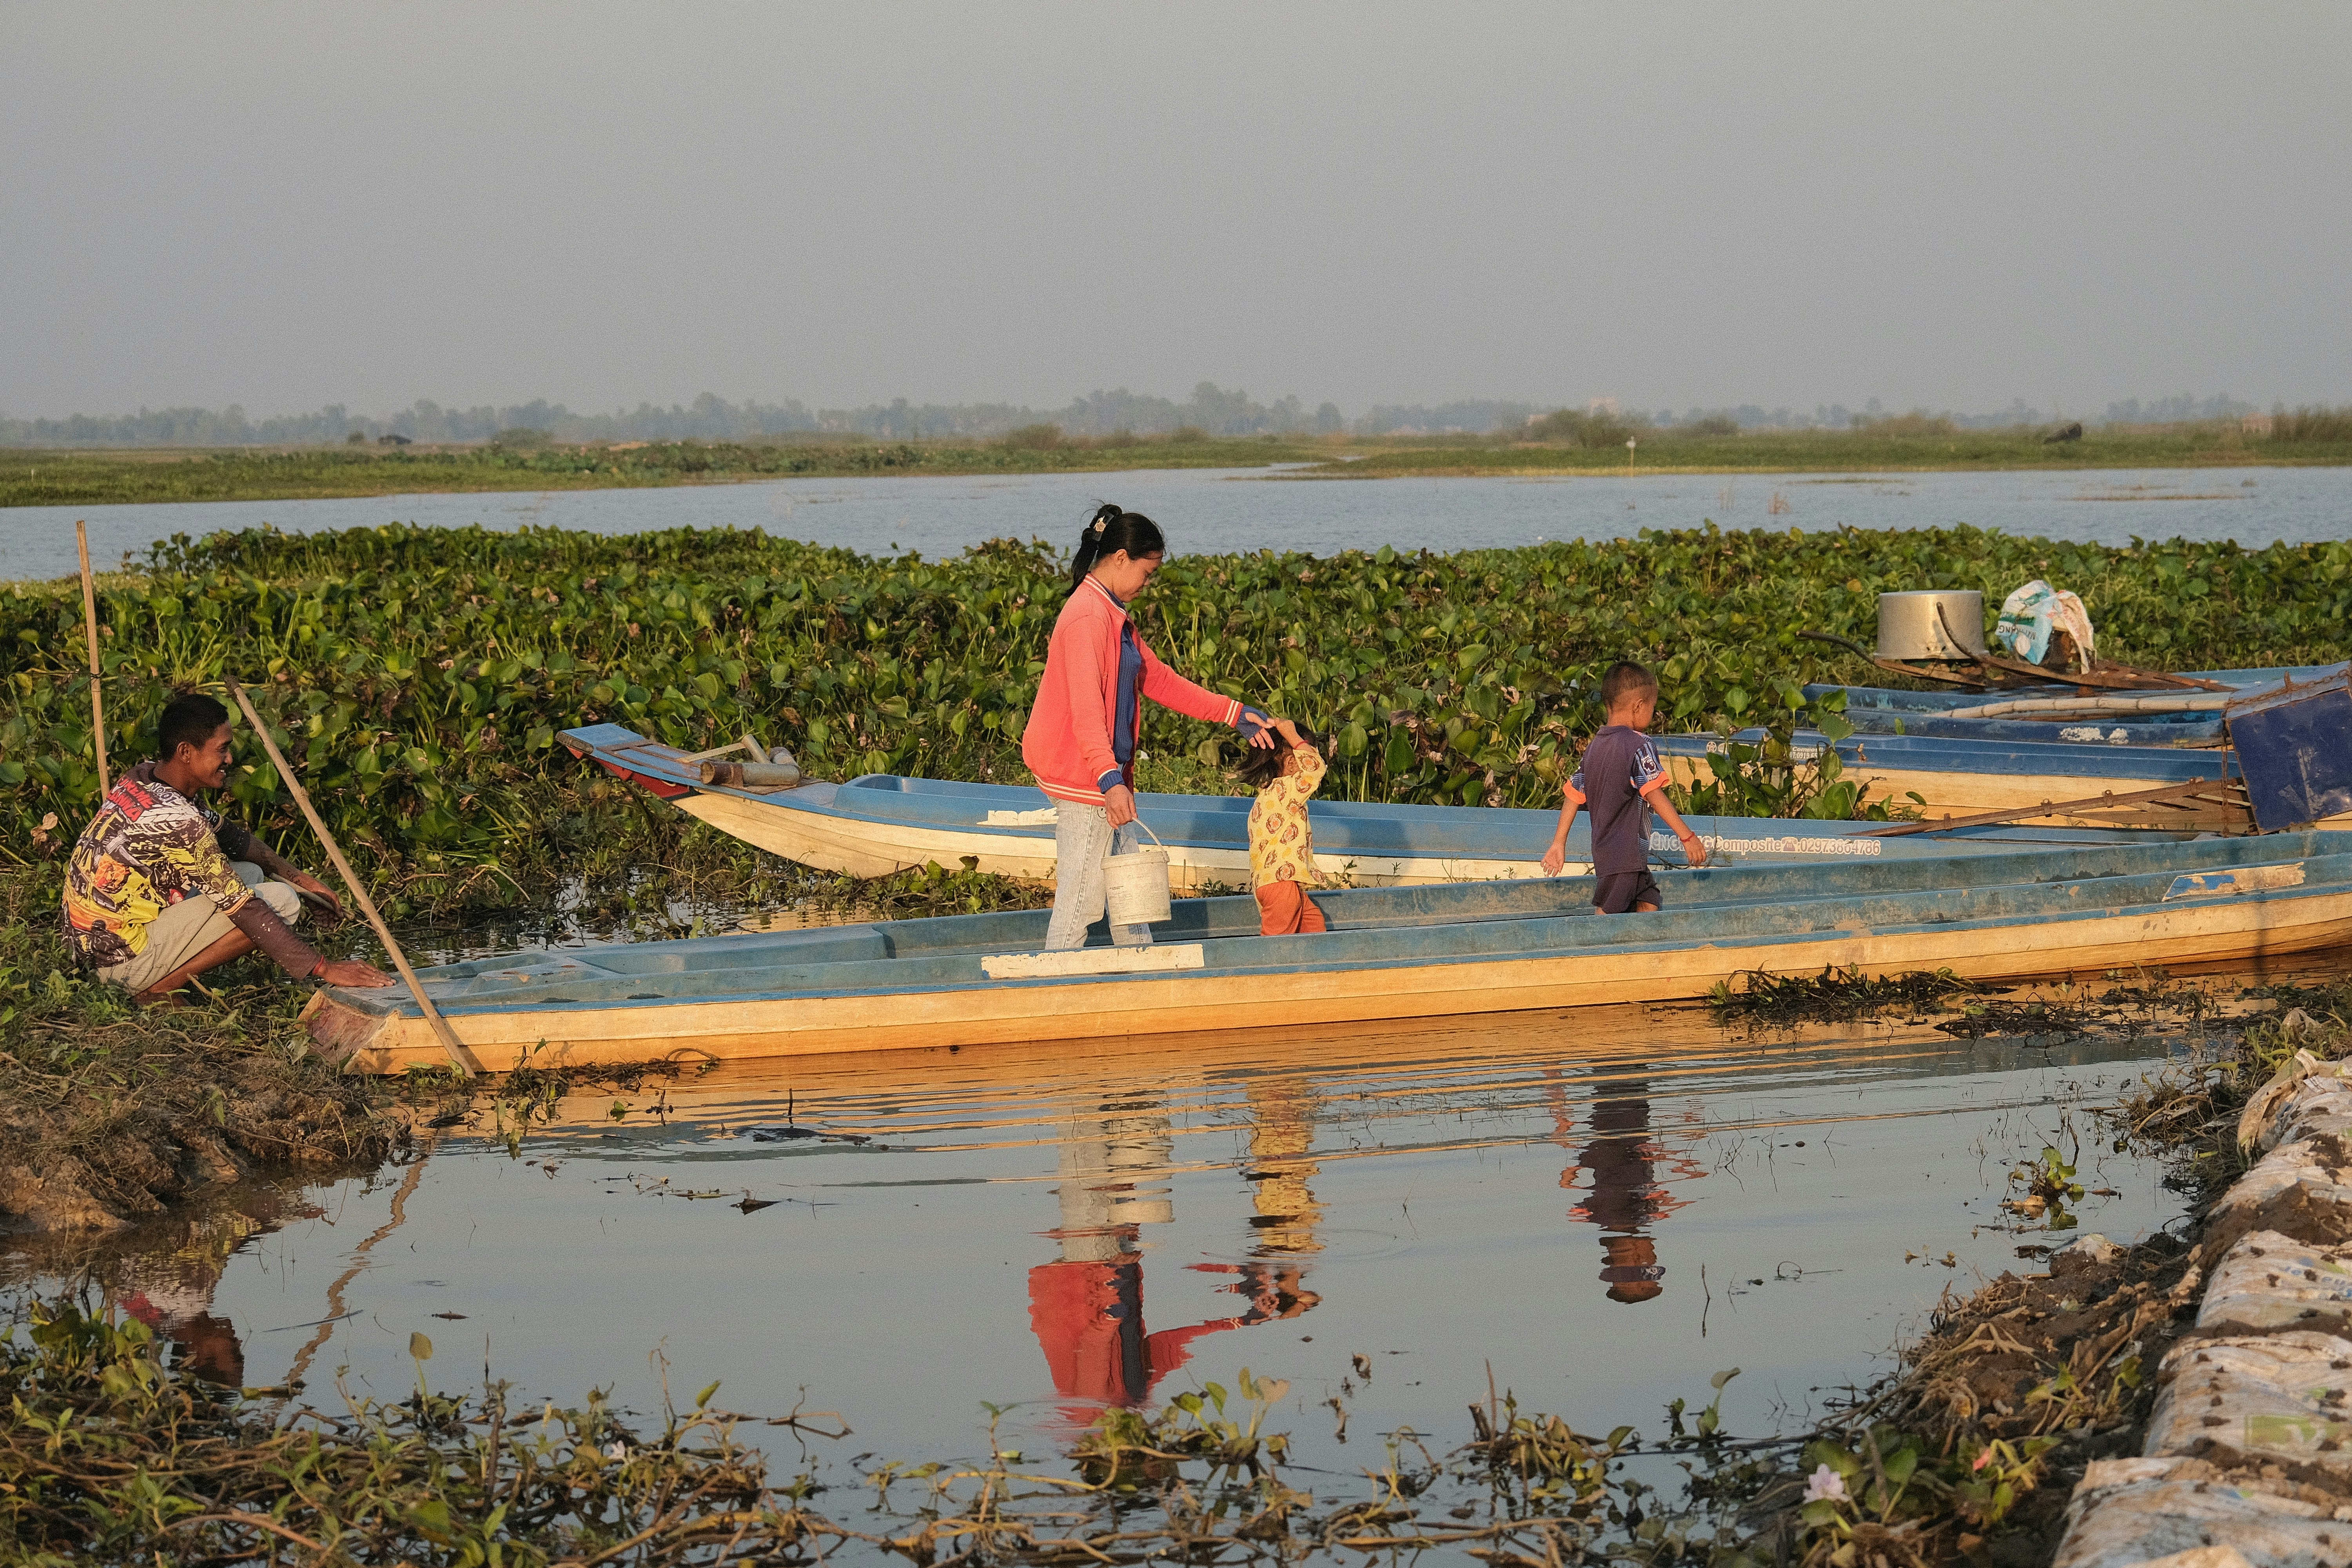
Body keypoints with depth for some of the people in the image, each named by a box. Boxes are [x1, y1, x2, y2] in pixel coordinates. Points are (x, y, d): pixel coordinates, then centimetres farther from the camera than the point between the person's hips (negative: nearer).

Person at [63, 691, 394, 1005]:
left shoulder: (140, 778, 3)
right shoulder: (177, 819, -25)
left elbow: (227, 835, 19)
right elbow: (245, 910, -22)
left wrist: (296, 875, 15)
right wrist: (323, 969, -18)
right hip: (125, 959, -9)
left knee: (249, 874, 17)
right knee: (281, 901, -12)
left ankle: (159, 978, 8)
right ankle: (161, 987, -7)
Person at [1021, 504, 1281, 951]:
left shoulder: (1114, 615, 16)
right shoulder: (1087, 616, -17)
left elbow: (1158, 680, 21)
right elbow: (1086, 707, -26)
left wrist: (1235, 713, 18)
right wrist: (1108, 778, -35)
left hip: (1107, 774, 11)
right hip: (1082, 779, -11)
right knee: (1080, 901, -7)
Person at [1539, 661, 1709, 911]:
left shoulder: (1594, 746, 11)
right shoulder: (1638, 744, -12)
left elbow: (1572, 794, 15)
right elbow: (1654, 795, -19)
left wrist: (1559, 845, 21)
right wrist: (1687, 837, -19)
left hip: (1603, 851, 9)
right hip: (1625, 854, -9)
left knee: (1650, 905, 13)